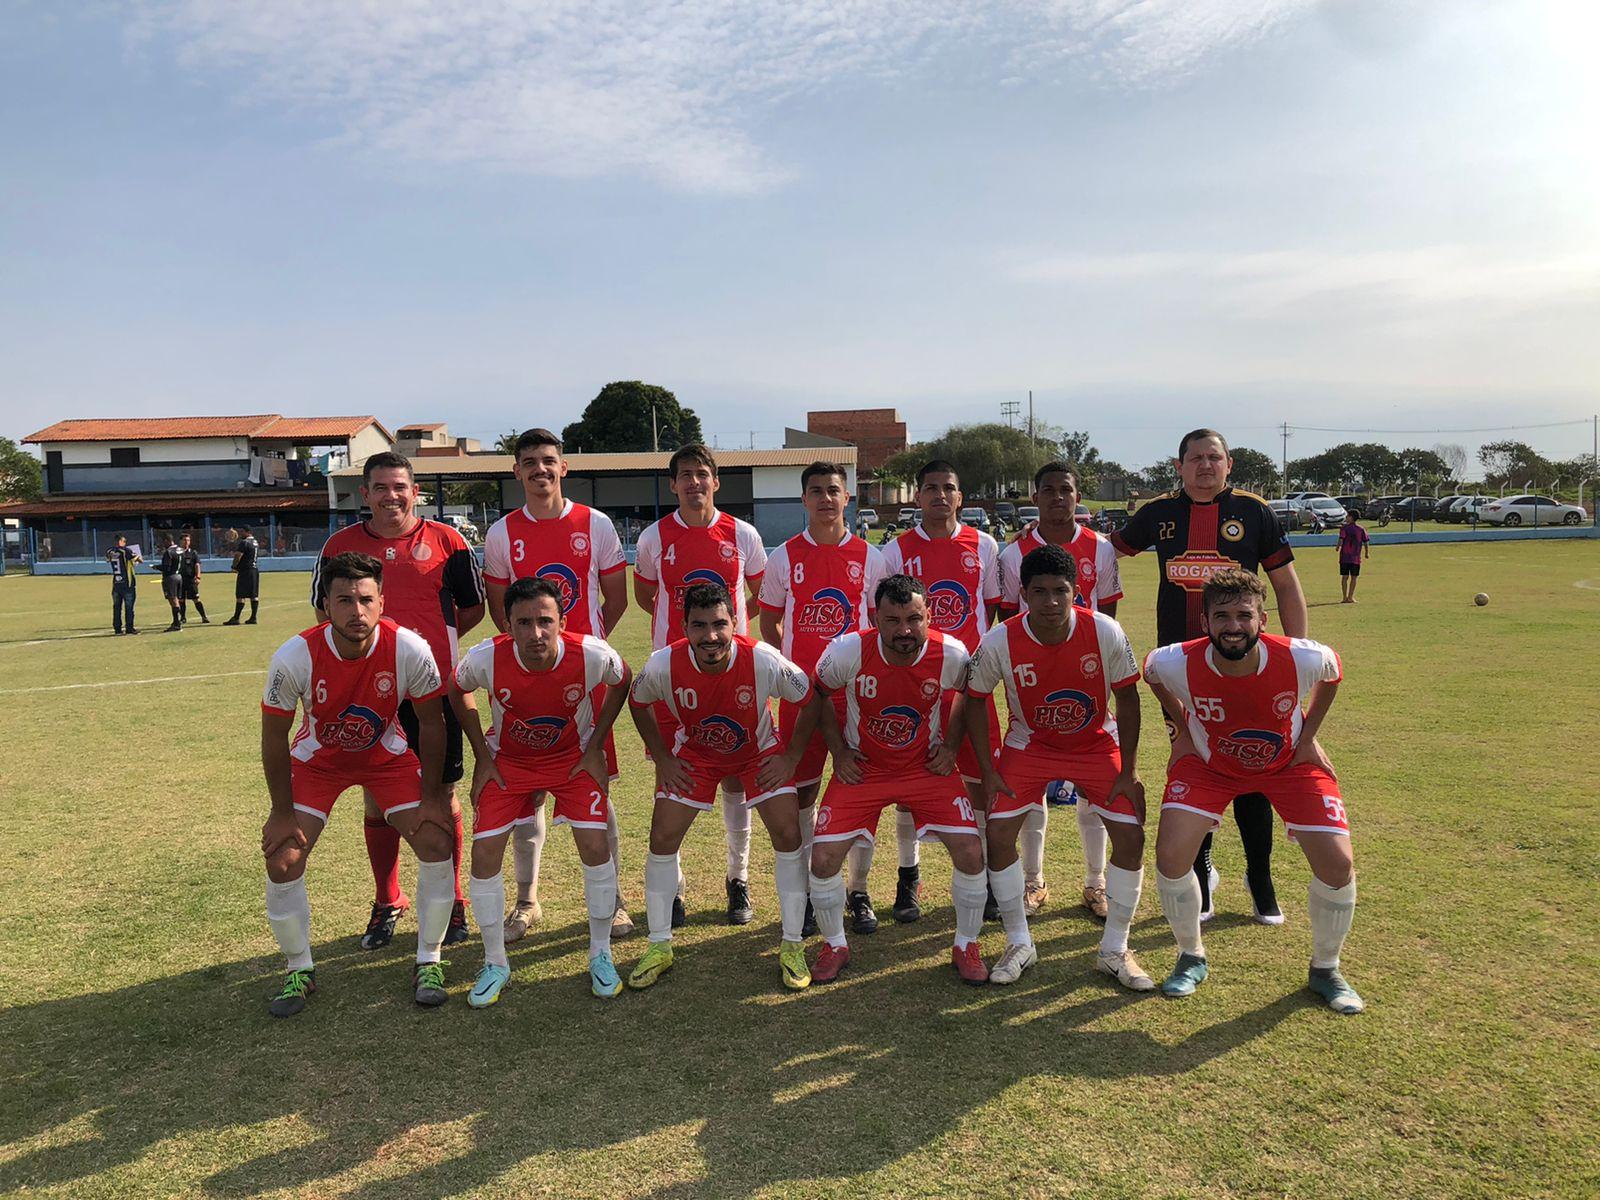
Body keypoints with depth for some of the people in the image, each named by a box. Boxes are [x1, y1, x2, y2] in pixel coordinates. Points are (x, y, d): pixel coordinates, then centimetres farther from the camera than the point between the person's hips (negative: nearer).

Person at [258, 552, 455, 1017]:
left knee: (436, 843, -13)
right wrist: (282, 812, -10)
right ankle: (300, 970, 16)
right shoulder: (294, 658, -29)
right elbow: (274, 738, -14)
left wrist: (431, 797, -10)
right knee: (282, 860, -10)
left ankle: (428, 962, 7)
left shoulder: (410, 650, -29)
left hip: (387, 756, 0)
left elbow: (431, 723, -13)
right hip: (317, 760, 0)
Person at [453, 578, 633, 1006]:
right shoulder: (485, 659, -29)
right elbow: (457, 692, -3)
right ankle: (495, 963, 14)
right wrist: (482, 758, -3)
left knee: (595, 846, -12)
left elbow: (621, 682, -5)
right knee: (485, 853, -8)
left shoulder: (593, 655, -30)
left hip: (574, 756, -1)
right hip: (508, 758, 1)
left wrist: (594, 749, -6)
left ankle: (600, 955, 11)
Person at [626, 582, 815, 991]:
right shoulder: (664, 664, -28)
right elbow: (638, 703, -4)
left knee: (788, 834, -12)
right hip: (694, 754, 1)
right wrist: (662, 759, -6)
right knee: (662, 838, -5)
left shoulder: (764, 660, -33)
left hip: (757, 751, -1)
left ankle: (792, 946, 5)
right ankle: (659, 947, 13)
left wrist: (790, 757, -13)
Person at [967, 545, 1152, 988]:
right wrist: (987, 770, -9)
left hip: (1097, 744, 0)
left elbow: (1127, 699, -9)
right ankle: (1019, 944, 9)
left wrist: (1128, 771, -8)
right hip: (1030, 745, 0)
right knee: (998, 833, -12)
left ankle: (1114, 951, 11)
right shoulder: (999, 642, -23)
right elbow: (975, 701, -7)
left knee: (1131, 835, -9)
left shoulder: (1105, 632, -23)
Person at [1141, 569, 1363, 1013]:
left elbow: (1333, 673, -3)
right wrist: (1183, 729, -1)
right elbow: (1151, 672, -3)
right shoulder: (1176, 664, -31)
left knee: (1338, 863, -10)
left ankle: (1325, 969, 18)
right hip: (1208, 762, 0)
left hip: (1289, 763, 0)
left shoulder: (1303, 659, -30)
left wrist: (1307, 737, -3)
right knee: (1170, 853, -15)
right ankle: (1192, 958, 13)